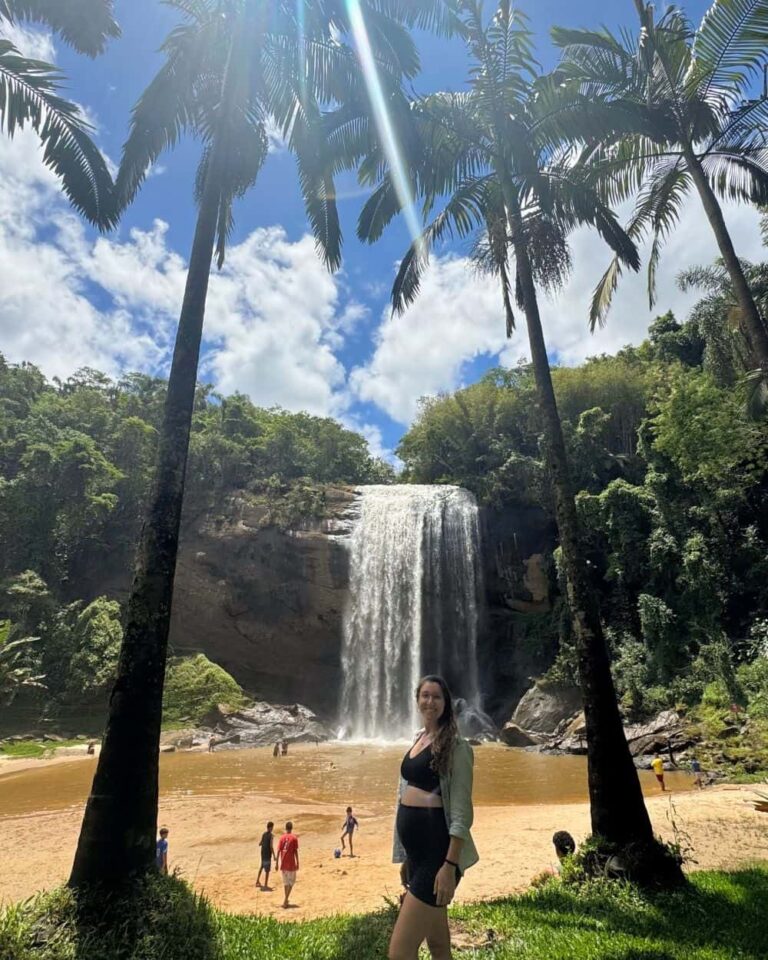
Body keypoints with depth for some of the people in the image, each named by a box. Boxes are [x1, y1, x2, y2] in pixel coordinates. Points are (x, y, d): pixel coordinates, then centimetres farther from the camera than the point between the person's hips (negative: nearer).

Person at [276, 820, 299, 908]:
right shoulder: (294, 838, -6)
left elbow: (278, 851, 0)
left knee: (285, 882, 20)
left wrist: (277, 863, 5)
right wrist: (297, 863, -1)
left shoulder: (282, 838, 3)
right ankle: (285, 900, -6)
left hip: (283, 864, 4)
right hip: (291, 863, -4)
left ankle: (286, 899, 27)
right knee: (291, 882, 7)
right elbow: (296, 851, -7)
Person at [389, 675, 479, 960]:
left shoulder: (456, 745, -11)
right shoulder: (417, 739, 12)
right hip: (415, 848, 8)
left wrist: (450, 865, -20)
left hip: (436, 850, -8)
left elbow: (461, 810, -15)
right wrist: (405, 857, 19)